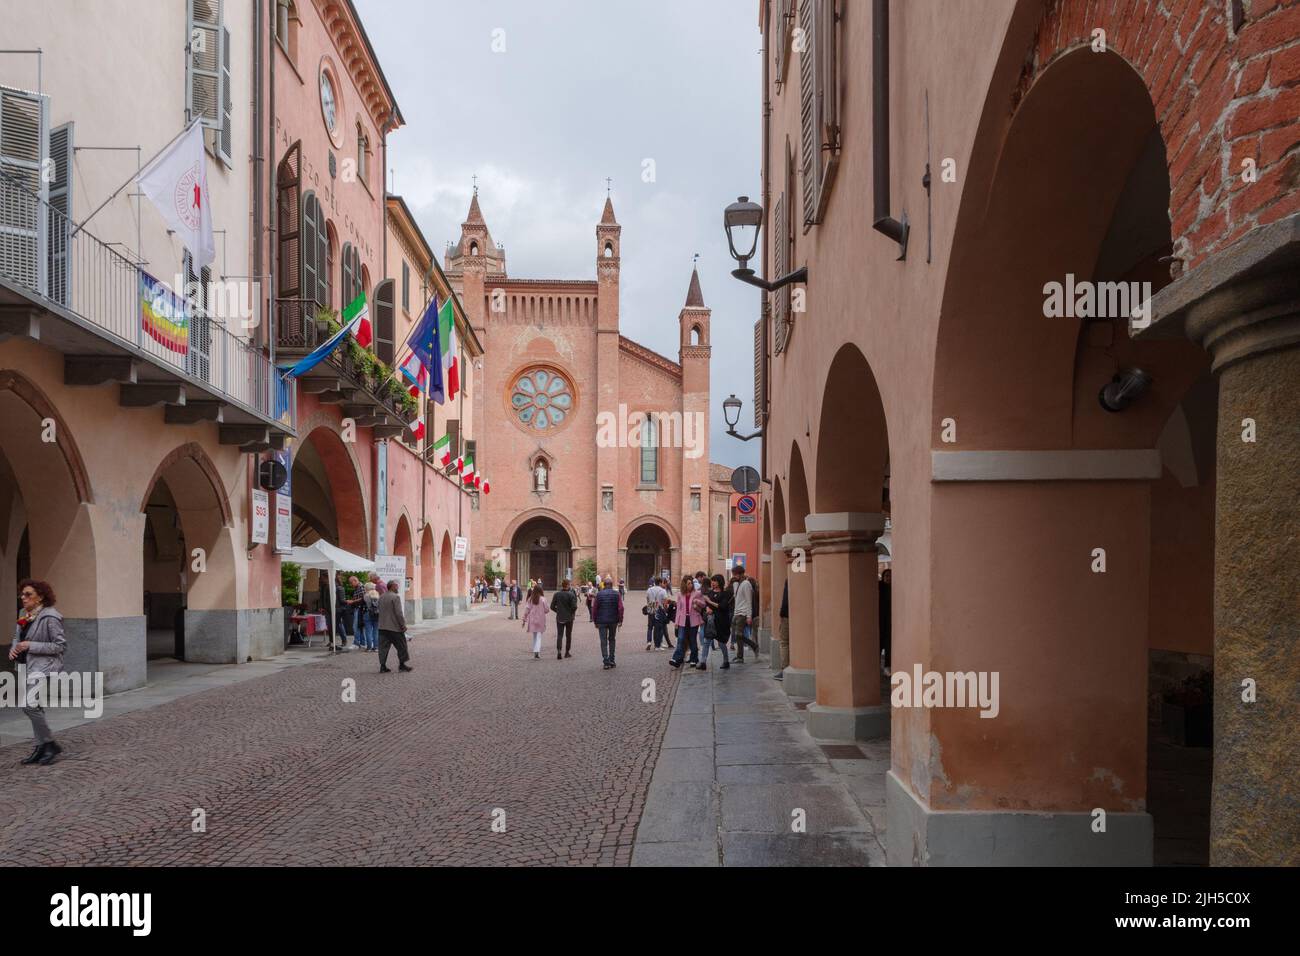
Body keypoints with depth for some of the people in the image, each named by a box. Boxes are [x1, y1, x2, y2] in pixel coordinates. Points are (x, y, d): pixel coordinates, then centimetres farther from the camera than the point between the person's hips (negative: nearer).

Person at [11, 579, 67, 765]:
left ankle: (50, 744, -5)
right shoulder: (24, 614, 9)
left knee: (29, 705, -17)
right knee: (34, 708, 12)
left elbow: (61, 645, -16)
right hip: (27, 666, 9)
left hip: (43, 667, -9)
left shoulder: (50, 617, -15)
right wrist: (13, 648, 2)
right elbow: (17, 636, 25)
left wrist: (31, 646, -20)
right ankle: (41, 748, 21)